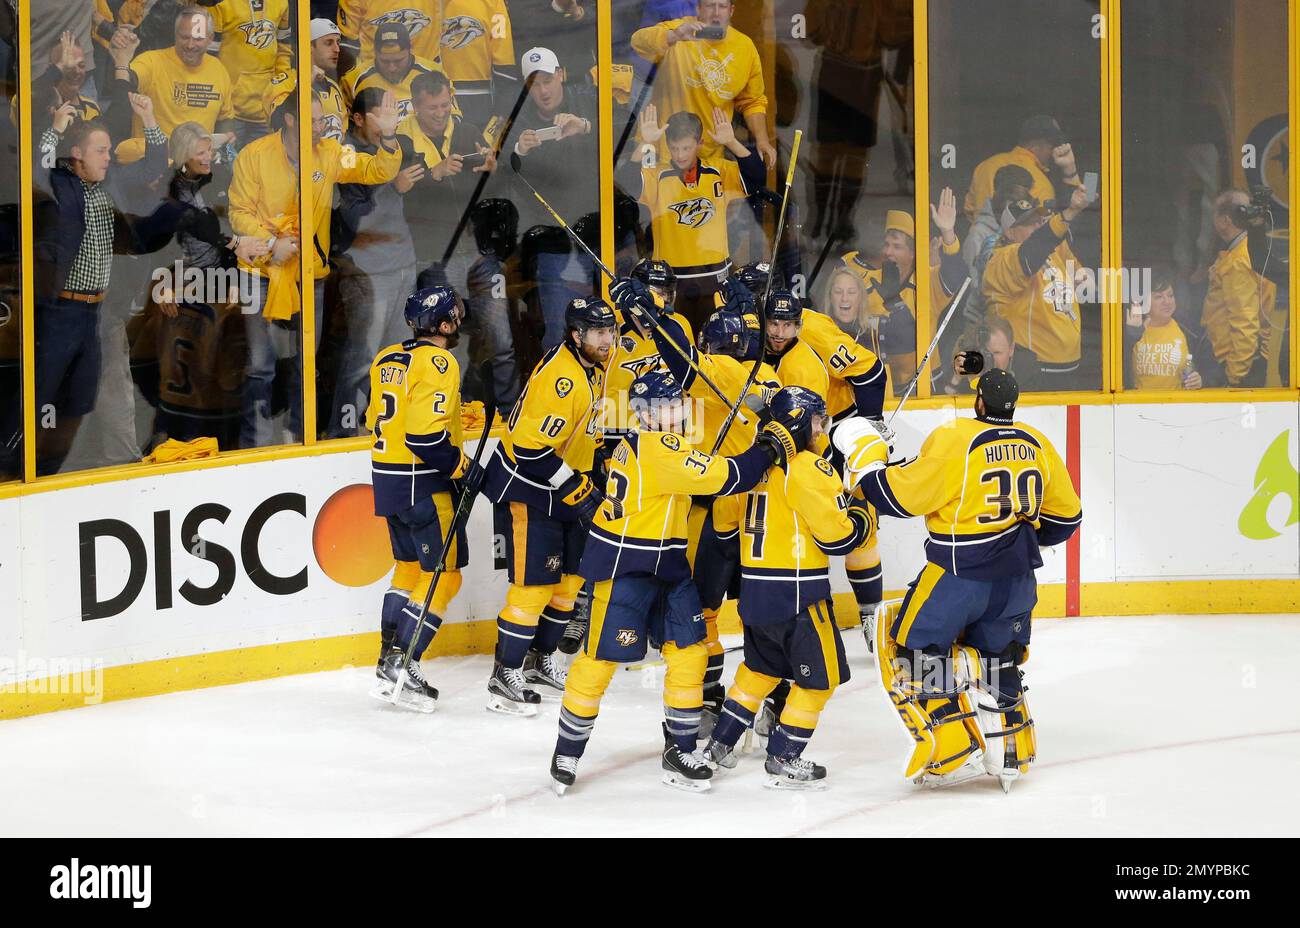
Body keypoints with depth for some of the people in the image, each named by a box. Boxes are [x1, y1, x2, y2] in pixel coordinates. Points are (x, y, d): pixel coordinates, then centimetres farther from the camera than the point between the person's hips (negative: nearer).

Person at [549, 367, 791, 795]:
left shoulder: (640, 443, 10)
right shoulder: (657, 448, -20)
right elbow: (727, 477, -24)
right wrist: (769, 447, -12)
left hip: (667, 564, 10)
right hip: (621, 566, -10)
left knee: (689, 653, 6)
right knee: (599, 659, -3)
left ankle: (681, 751, 15)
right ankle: (567, 752, 10)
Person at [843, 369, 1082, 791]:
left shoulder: (954, 440, -15)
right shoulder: (1036, 444, 4)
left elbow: (900, 496, -14)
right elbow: (1066, 515, 14)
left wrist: (864, 453, 1)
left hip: (958, 576, -6)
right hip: (1016, 578, 6)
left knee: (912, 649, 8)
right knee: (998, 660, 23)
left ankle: (953, 750, -1)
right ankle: (1010, 754, 25)